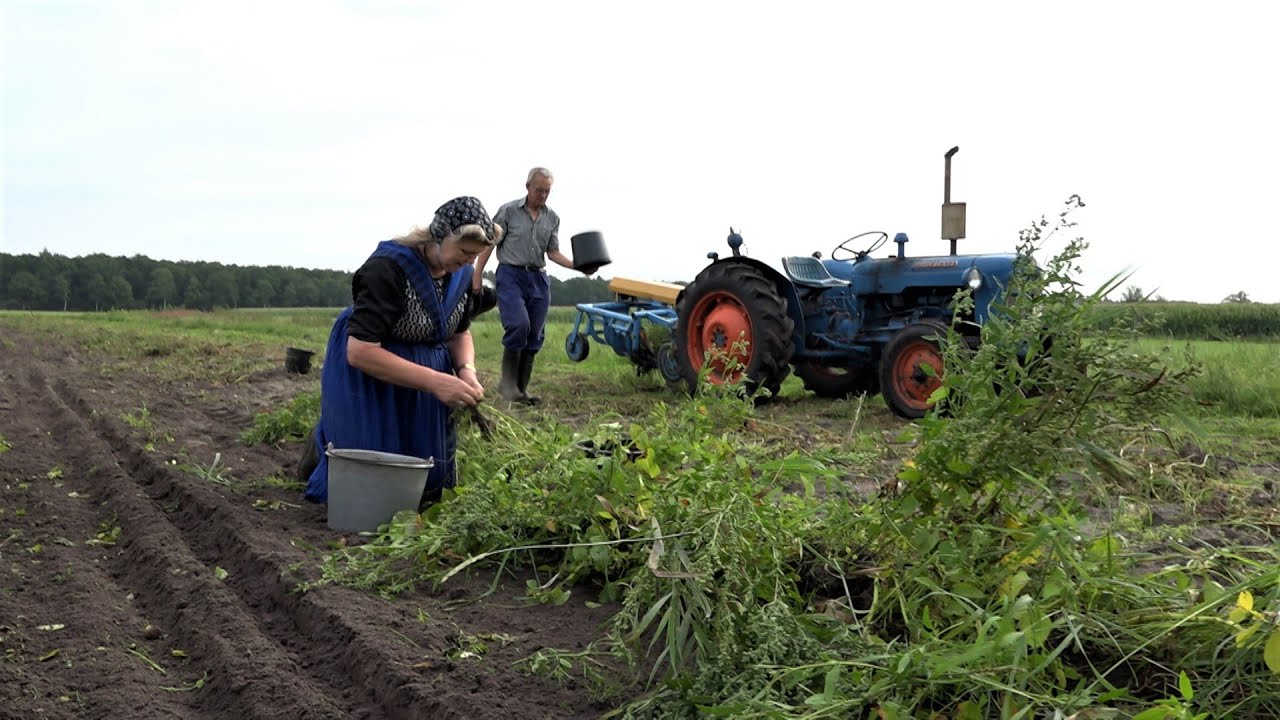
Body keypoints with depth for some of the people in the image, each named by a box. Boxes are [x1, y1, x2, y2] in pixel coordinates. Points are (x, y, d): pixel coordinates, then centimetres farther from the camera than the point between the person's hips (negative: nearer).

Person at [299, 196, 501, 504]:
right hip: (371, 379, -6)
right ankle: (324, 445, 26)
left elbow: (460, 333, 9)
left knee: (427, 484, 11)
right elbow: (359, 351, -32)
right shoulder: (387, 269, -28)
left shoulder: (462, 273, -6)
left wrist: (466, 370, -15)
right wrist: (434, 382, -34)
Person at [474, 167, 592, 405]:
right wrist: (477, 276, -3)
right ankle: (507, 383, -10)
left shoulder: (552, 218, 11)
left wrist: (577, 266, -4)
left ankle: (522, 389, 12)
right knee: (519, 325, -23)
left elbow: (553, 252, 13)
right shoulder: (508, 211, -1)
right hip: (511, 275, -5)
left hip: (538, 278, 5)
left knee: (534, 336, 3)